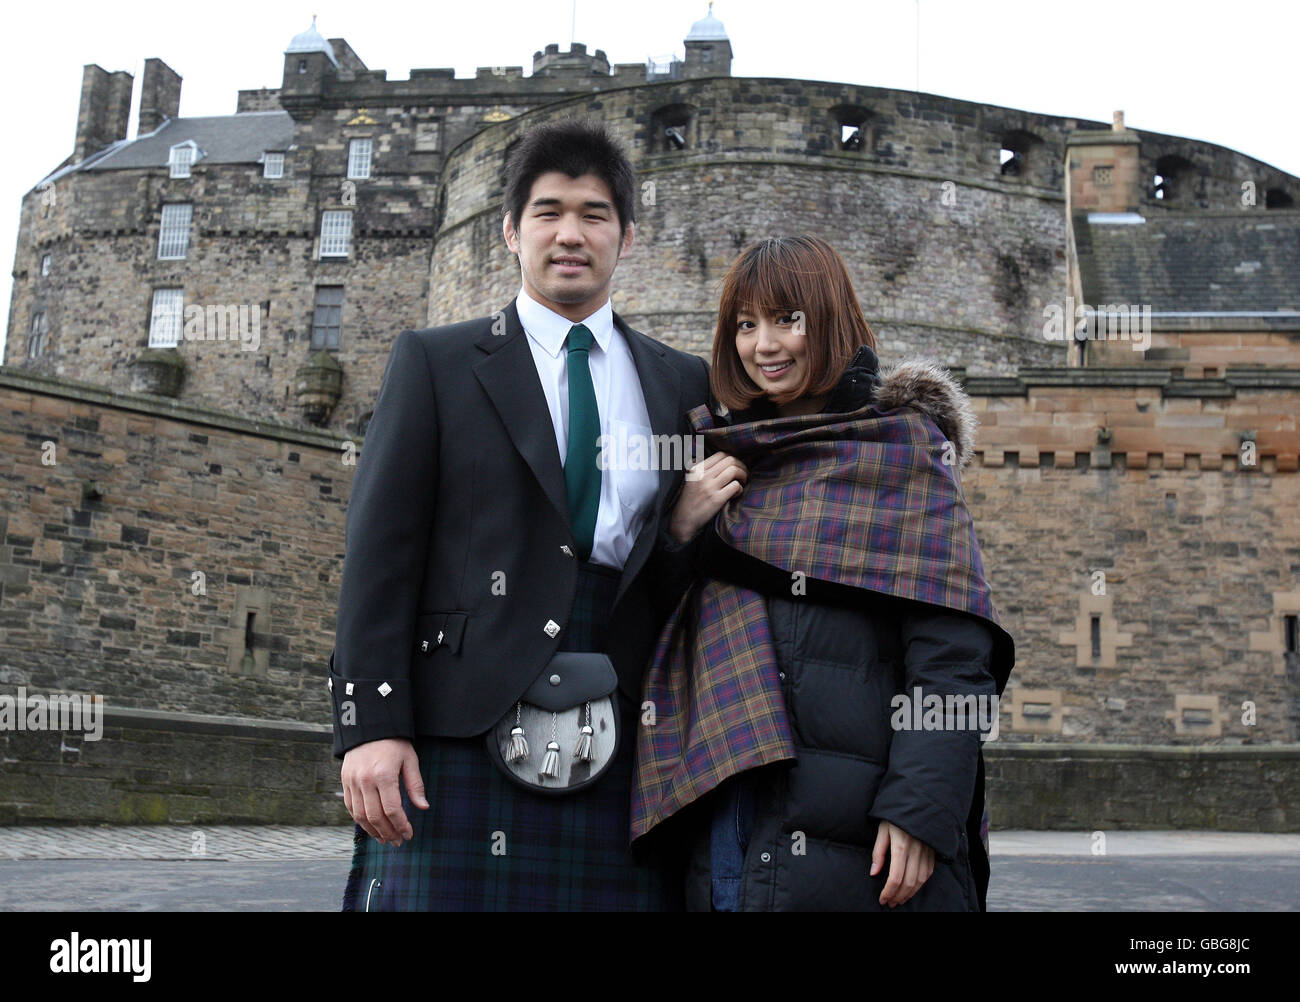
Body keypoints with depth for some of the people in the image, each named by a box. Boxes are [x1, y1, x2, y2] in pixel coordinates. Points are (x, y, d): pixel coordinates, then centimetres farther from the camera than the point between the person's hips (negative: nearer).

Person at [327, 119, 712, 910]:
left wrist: (697, 525, -5)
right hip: (462, 732, -2)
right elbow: (380, 548, 1)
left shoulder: (684, 384, 16)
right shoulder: (434, 362, 10)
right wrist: (371, 725, -7)